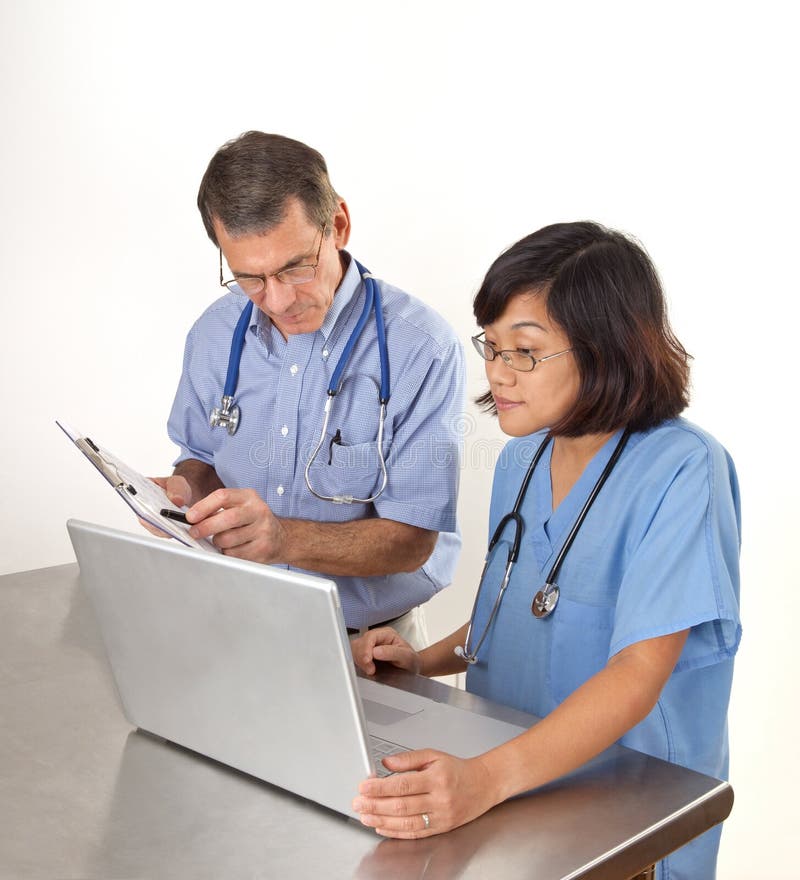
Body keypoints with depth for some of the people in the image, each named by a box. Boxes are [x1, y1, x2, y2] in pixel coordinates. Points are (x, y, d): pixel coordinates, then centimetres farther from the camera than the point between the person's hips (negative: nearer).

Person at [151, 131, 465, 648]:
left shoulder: (421, 348, -16)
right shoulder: (215, 334, 1)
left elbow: (410, 540, -16)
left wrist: (284, 538, -32)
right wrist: (188, 492, -8)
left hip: (368, 642, -3)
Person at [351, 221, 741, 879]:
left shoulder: (681, 472, -17)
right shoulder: (522, 458, 6)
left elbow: (638, 675, -25)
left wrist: (488, 778, -36)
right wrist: (425, 661, 2)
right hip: (510, 795, 6)